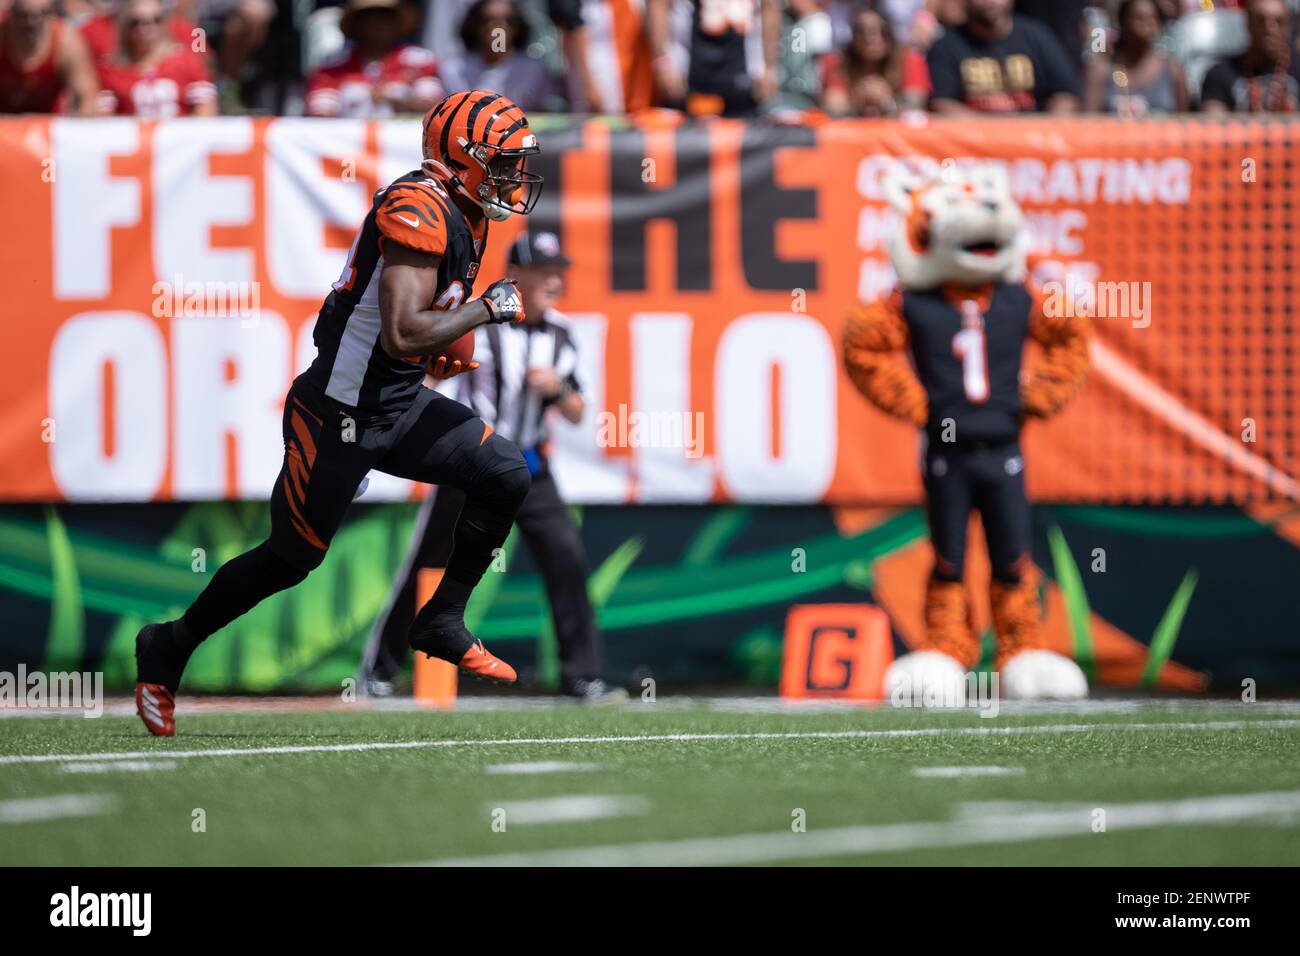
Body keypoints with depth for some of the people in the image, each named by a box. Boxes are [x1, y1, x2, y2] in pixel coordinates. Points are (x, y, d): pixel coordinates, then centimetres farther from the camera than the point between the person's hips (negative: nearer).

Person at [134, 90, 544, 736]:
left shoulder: (463, 216, 8)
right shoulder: (420, 210, -23)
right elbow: (401, 334, -30)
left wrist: (440, 352, 7)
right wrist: (489, 308, -21)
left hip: (403, 405, 9)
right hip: (341, 415, -9)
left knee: (504, 476, -3)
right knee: (292, 556, 1)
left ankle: (442, 623, 9)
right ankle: (168, 650, 19)